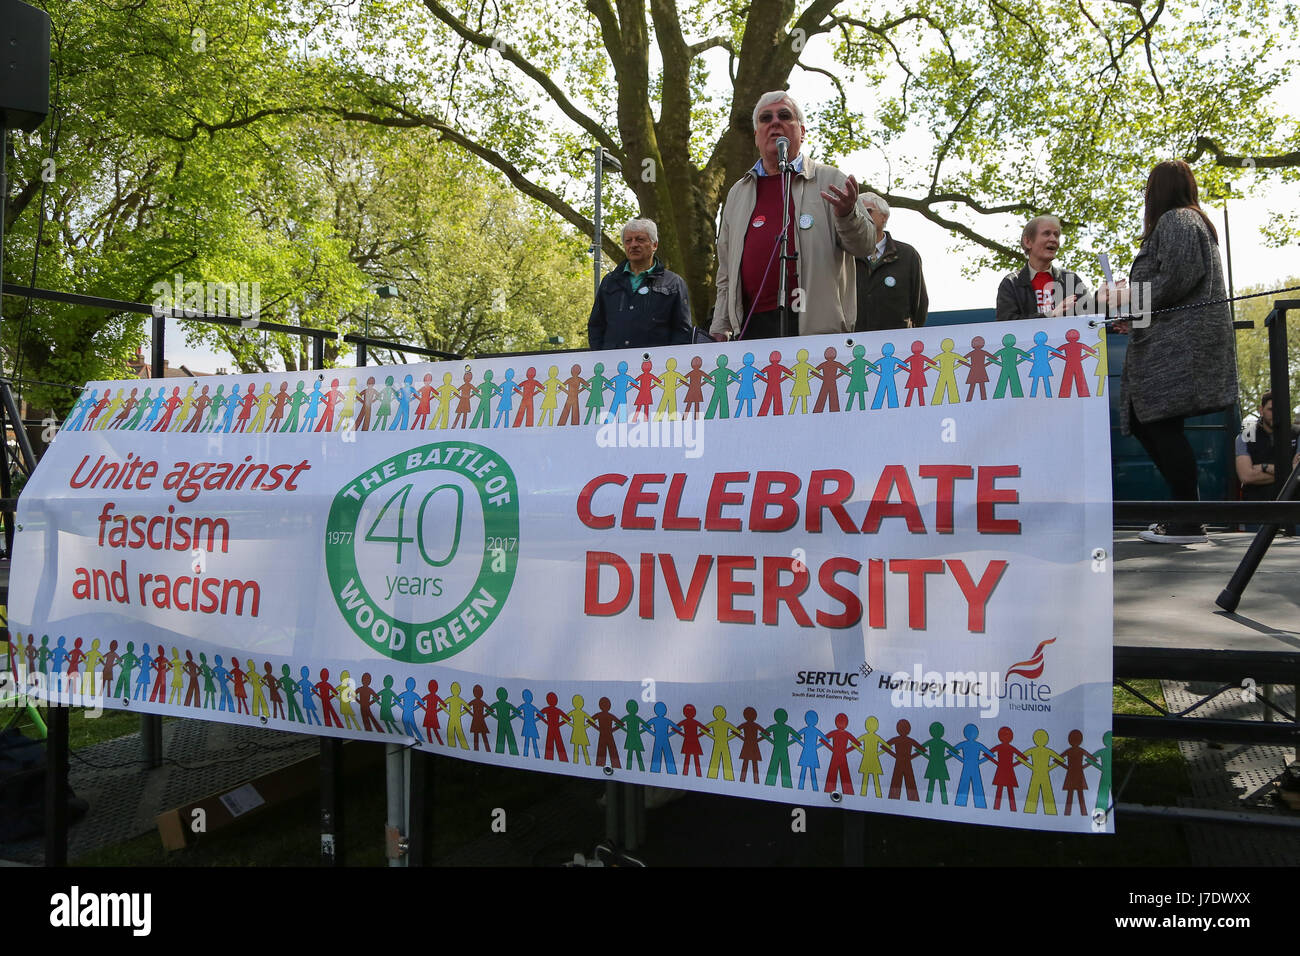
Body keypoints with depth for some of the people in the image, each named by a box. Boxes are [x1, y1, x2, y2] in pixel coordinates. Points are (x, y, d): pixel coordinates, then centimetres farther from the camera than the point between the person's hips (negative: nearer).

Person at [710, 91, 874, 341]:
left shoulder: (830, 181, 10)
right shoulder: (738, 193, 20)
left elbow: (864, 245, 2)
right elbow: (726, 271, 21)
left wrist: (847, 215, -19)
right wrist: (720, 327, 13)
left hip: (817, 327, -3)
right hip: (751, 328, 3)